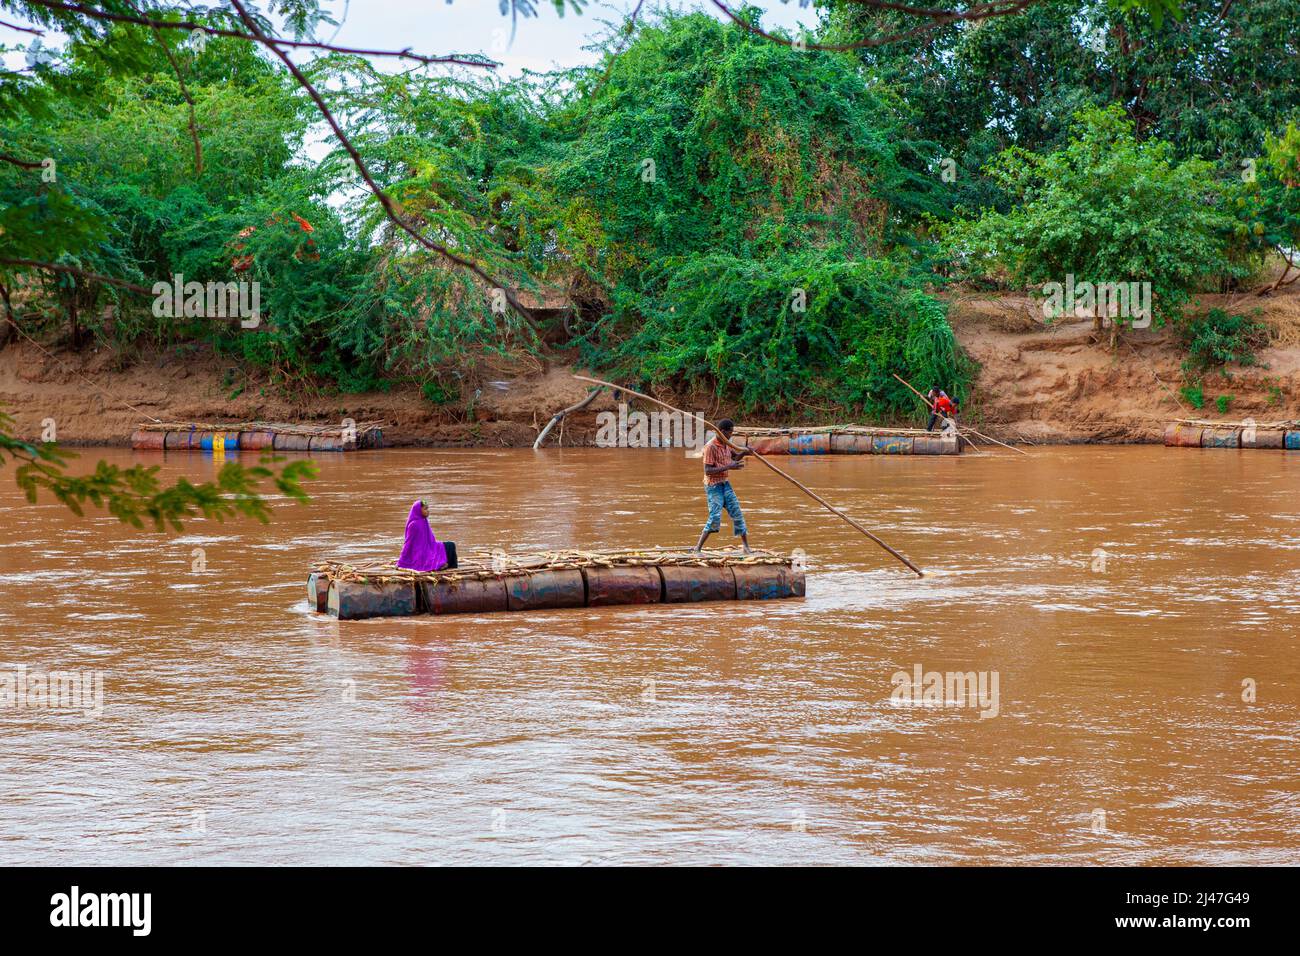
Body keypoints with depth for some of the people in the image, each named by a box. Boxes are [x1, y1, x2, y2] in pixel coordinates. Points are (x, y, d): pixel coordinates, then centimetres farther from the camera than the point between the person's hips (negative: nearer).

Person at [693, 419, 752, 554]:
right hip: (713, 486, -8)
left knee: (737, 513, 5)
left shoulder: (725, 444, 6)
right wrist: (728, 467, -27)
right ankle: (697, 548, -4)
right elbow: (708, 471, -23)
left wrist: (743, 452, 1)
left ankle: (746, 547, 12)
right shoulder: (710, 447, -19)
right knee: (715, 518, -13)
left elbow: (735, 457, 23)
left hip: (725, 483, 8)